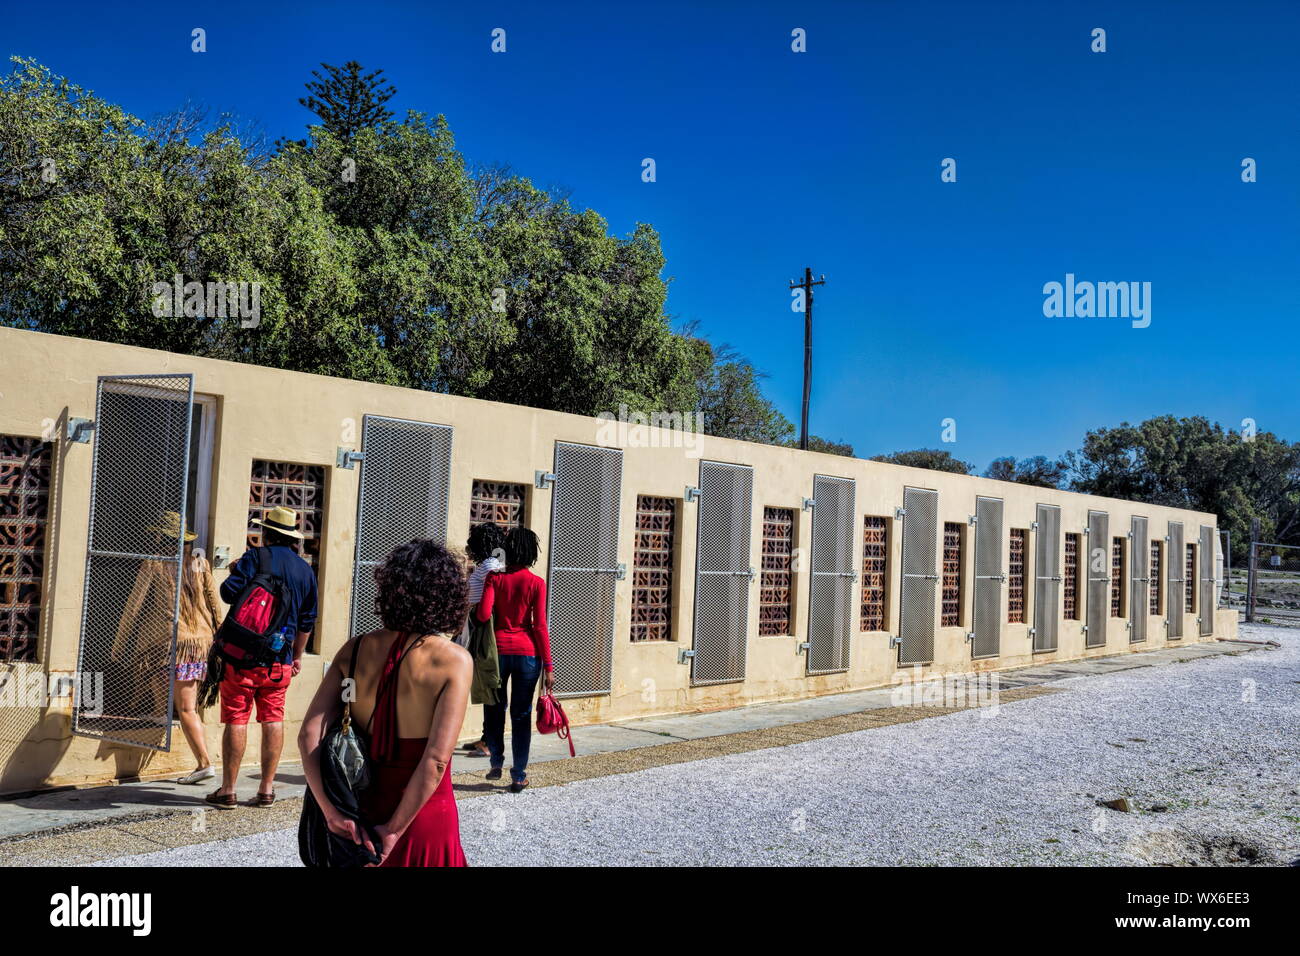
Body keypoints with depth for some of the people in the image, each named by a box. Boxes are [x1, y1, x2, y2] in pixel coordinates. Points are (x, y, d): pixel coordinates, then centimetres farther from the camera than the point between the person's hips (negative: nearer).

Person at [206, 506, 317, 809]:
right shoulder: (305, 570, 11)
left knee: (236, 720, 0)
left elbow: (229, 592, -14)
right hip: (280, 659, 4)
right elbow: (307, 620, 15)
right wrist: (297, 656, 25)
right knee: (273, 720, 9)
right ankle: (267, 789, 11)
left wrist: (234, 573, 7)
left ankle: (228, 790, 5)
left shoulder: (255, 558, -5)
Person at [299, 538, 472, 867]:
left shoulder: (356, 649, -3)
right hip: (425, 819, -3)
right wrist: (394, 831, -13)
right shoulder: (455, 661, -14)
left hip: (363, 813, 3)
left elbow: (309, 735, -9)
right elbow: (436, 760, -20)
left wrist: (332, 811, -10)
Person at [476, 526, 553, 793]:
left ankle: (496, 764, 23)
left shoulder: (495, 578, -1)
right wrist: (548, 666, -2)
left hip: (498, 650, 1)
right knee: (521, 714, 7)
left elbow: (484, 614, -10)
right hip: (527, 653, 0)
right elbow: (540, 626, -6)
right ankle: (519, 776, 9)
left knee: (494, 708, 19)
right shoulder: (536, 583, -4)